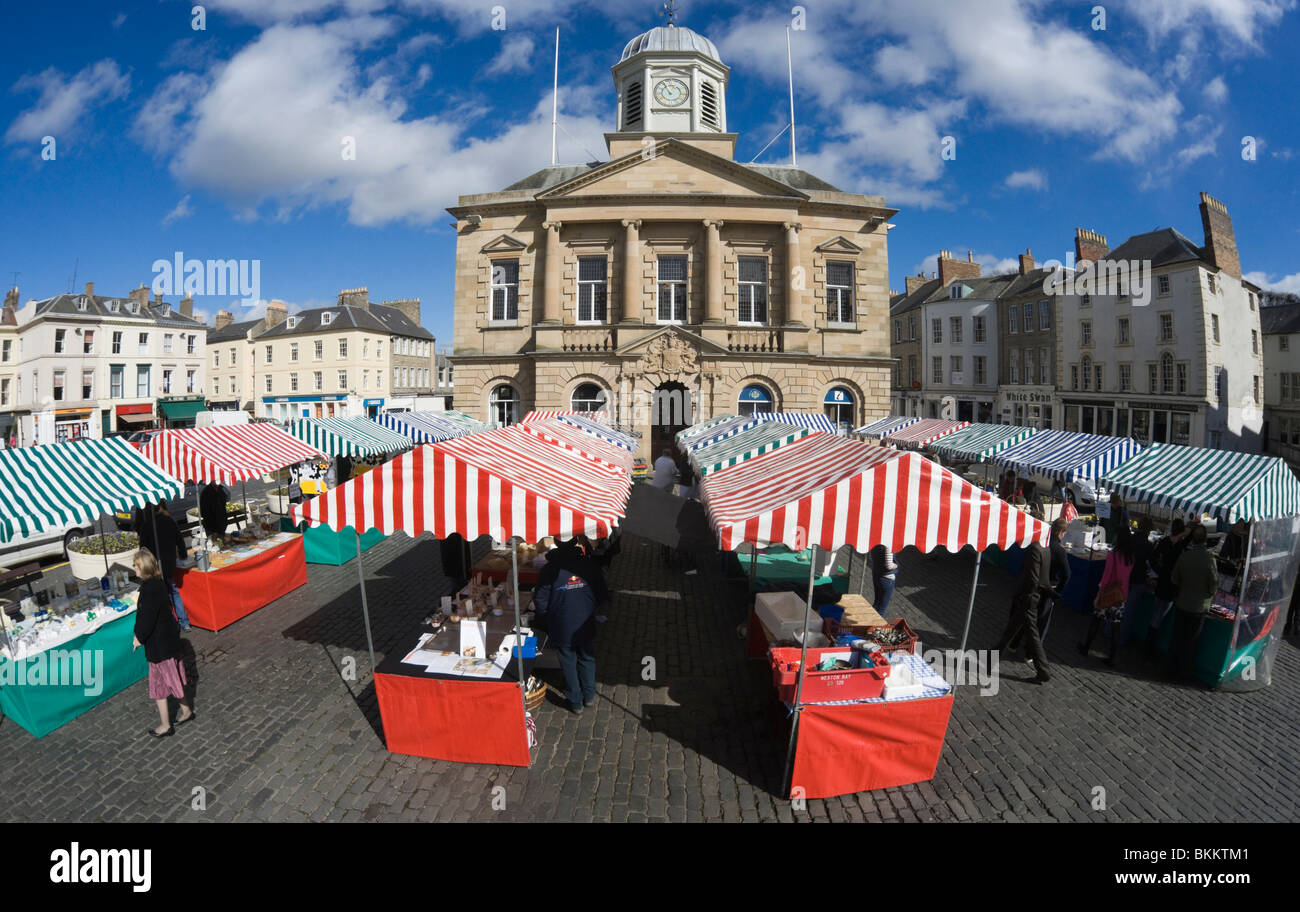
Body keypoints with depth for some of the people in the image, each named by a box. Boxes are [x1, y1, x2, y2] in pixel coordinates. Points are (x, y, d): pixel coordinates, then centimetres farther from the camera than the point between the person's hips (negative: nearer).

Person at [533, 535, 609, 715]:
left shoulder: (550, 569, -14)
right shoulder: (590, 566, -8)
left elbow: (540, 601, -9)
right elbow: (602, 596, 1)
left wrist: (545, 622, 8)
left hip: (562, 628, -2)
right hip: (586, 626, 2)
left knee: (568, 663, 15)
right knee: (587, 659, 23)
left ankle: (576, 703, 26)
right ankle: (589, 696, 37)